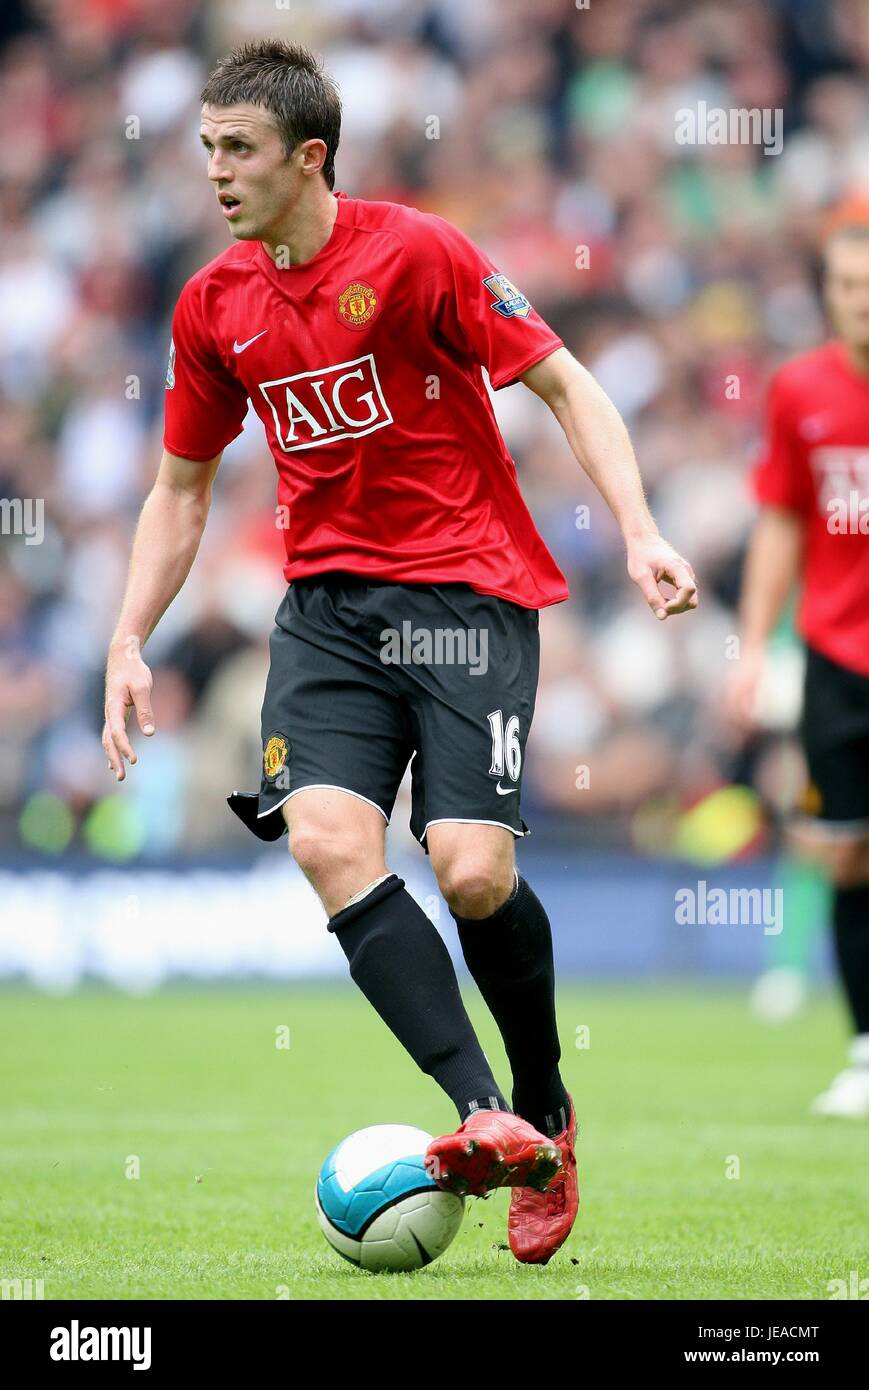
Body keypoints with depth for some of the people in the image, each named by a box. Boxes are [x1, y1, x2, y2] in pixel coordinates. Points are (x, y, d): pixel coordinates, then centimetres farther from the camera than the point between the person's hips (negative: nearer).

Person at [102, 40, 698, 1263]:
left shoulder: (414, 254, -10)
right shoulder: (213, 307, 7)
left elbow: (567, 386, -6)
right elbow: (181, 486, 18)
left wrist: (638, 532, -17)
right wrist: (130, 643, 10)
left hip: (467, 587, -4)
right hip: (329, 600, 4)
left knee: (472, 873, -15)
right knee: (326, 838, -21)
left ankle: (546, 1111, 12)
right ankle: (485, 1117, -26)